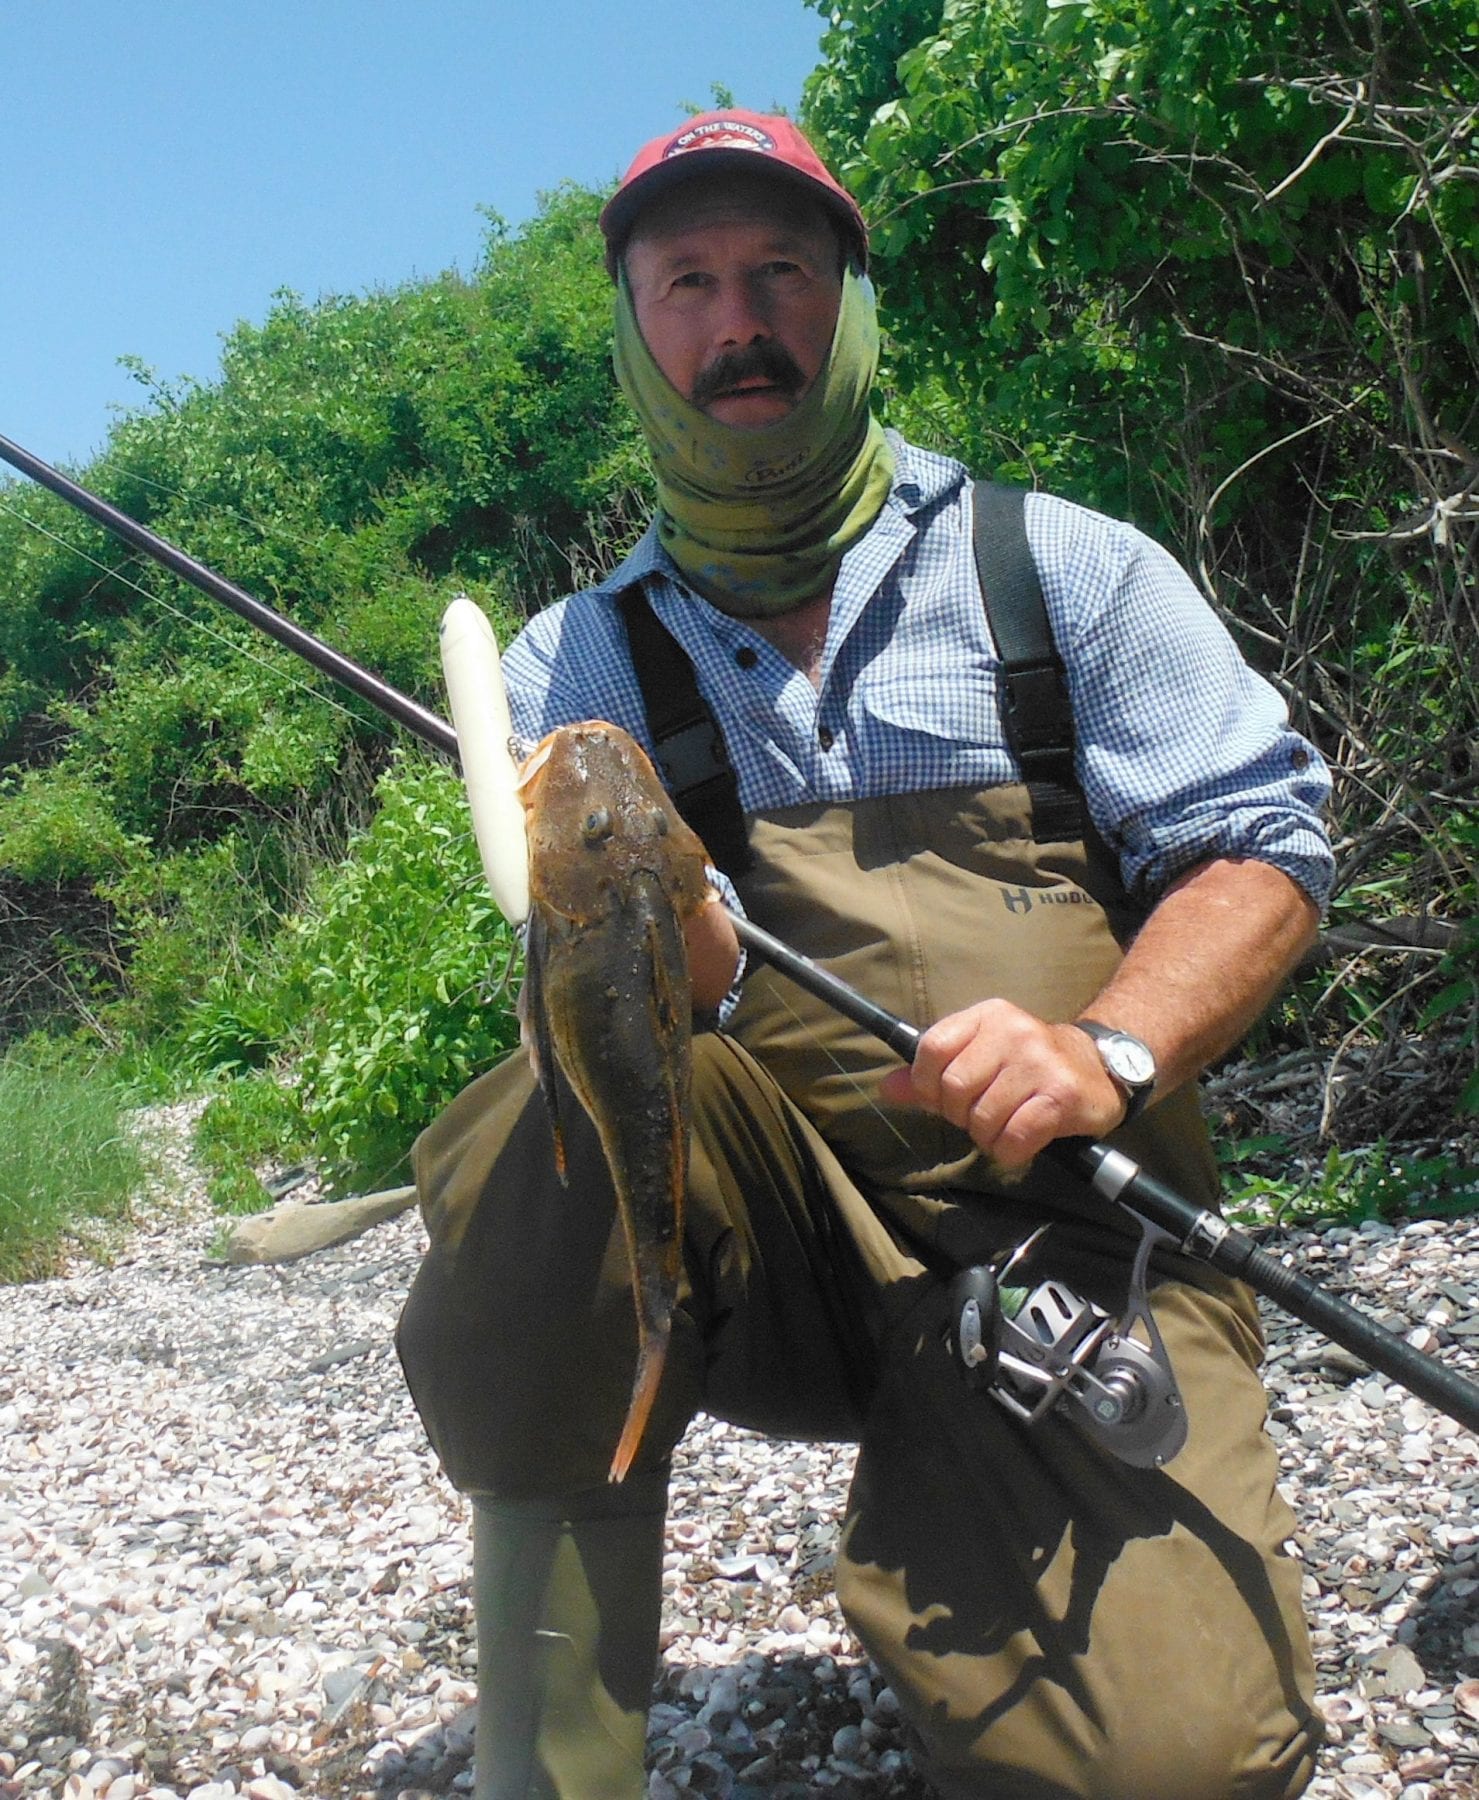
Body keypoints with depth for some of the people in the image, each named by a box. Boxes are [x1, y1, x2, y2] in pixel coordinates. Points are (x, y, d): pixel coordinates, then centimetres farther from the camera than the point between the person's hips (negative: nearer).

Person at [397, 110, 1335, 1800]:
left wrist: (1107, 1053, -19)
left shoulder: (1064, 566, 7)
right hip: (764, 1234, 1)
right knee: (548, 1132, -32)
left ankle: (923, 1532, 13)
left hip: (1065, 1231, 0)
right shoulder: (582, 660, 9)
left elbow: (1263, 844, 0)